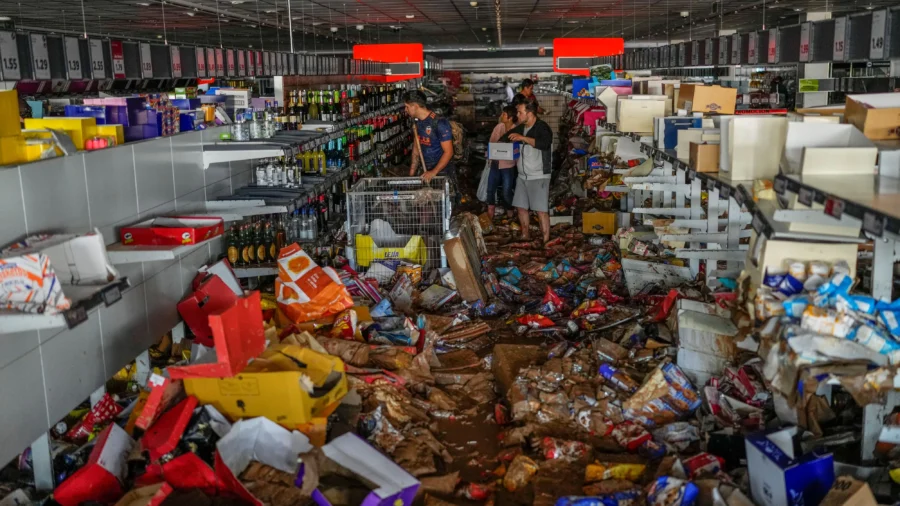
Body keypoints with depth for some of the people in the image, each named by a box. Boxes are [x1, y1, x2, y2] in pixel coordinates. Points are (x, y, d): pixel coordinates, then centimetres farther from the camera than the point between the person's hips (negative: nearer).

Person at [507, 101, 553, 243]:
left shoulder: (542, 127, -11)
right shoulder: (521, 128, 12)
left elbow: (544, 143, -30)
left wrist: (523, 138, -29)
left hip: (539, 176, -8)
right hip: (522, 176, 8)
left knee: (541, 209, -9)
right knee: (521, 207, 11)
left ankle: (546, 241, -5)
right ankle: (525, 236, 24)